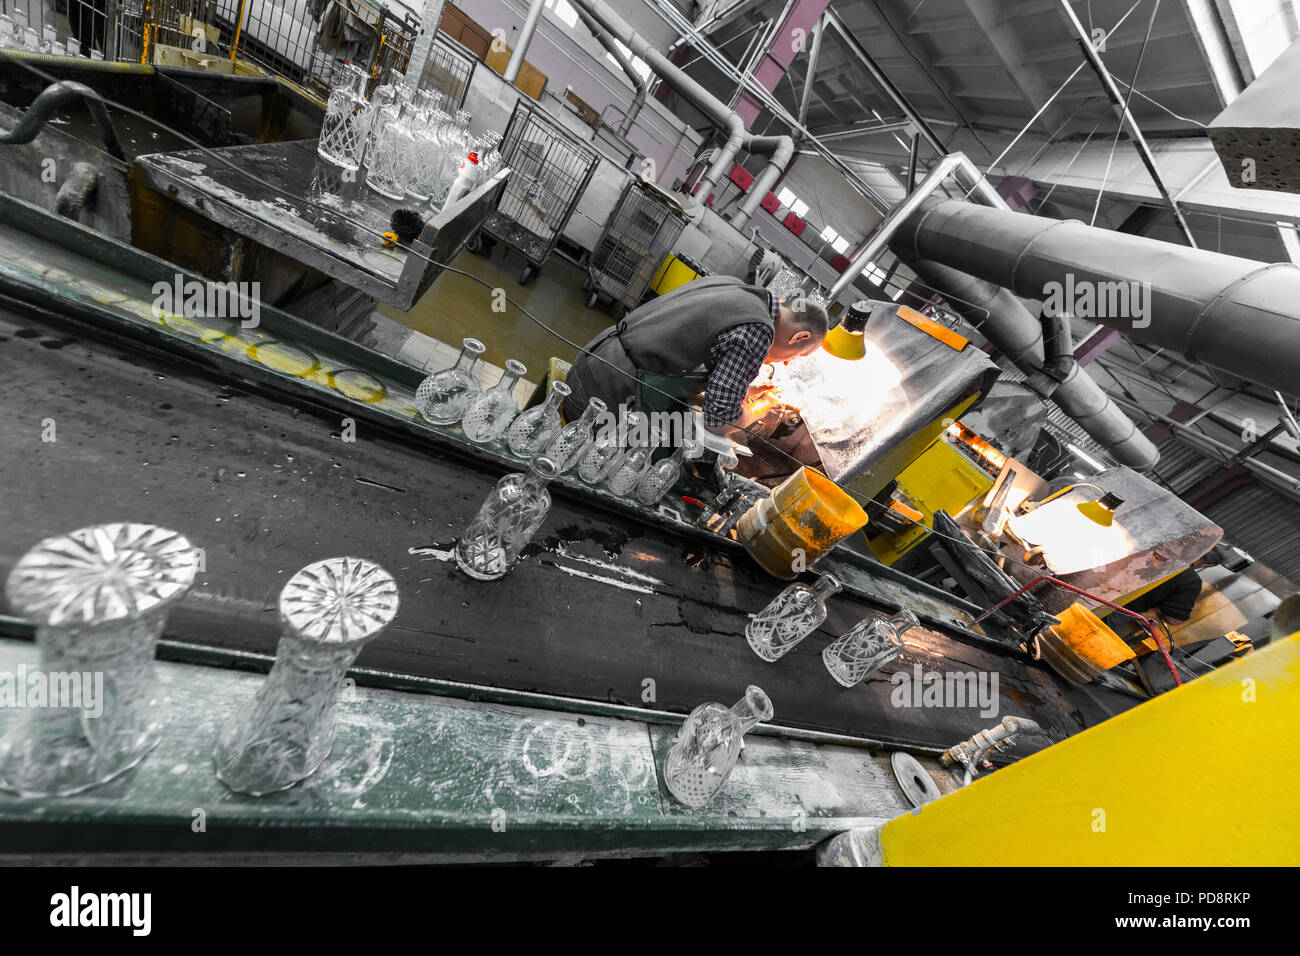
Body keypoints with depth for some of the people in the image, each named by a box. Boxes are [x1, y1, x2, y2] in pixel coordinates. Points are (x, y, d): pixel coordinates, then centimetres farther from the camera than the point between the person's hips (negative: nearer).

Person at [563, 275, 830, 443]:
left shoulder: (732, 284, 8)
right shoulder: (758, 330, -17)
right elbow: (720, 422, -16)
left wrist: (738, 392, 19)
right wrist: (754, 413, 7)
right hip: (610, 399, -8)